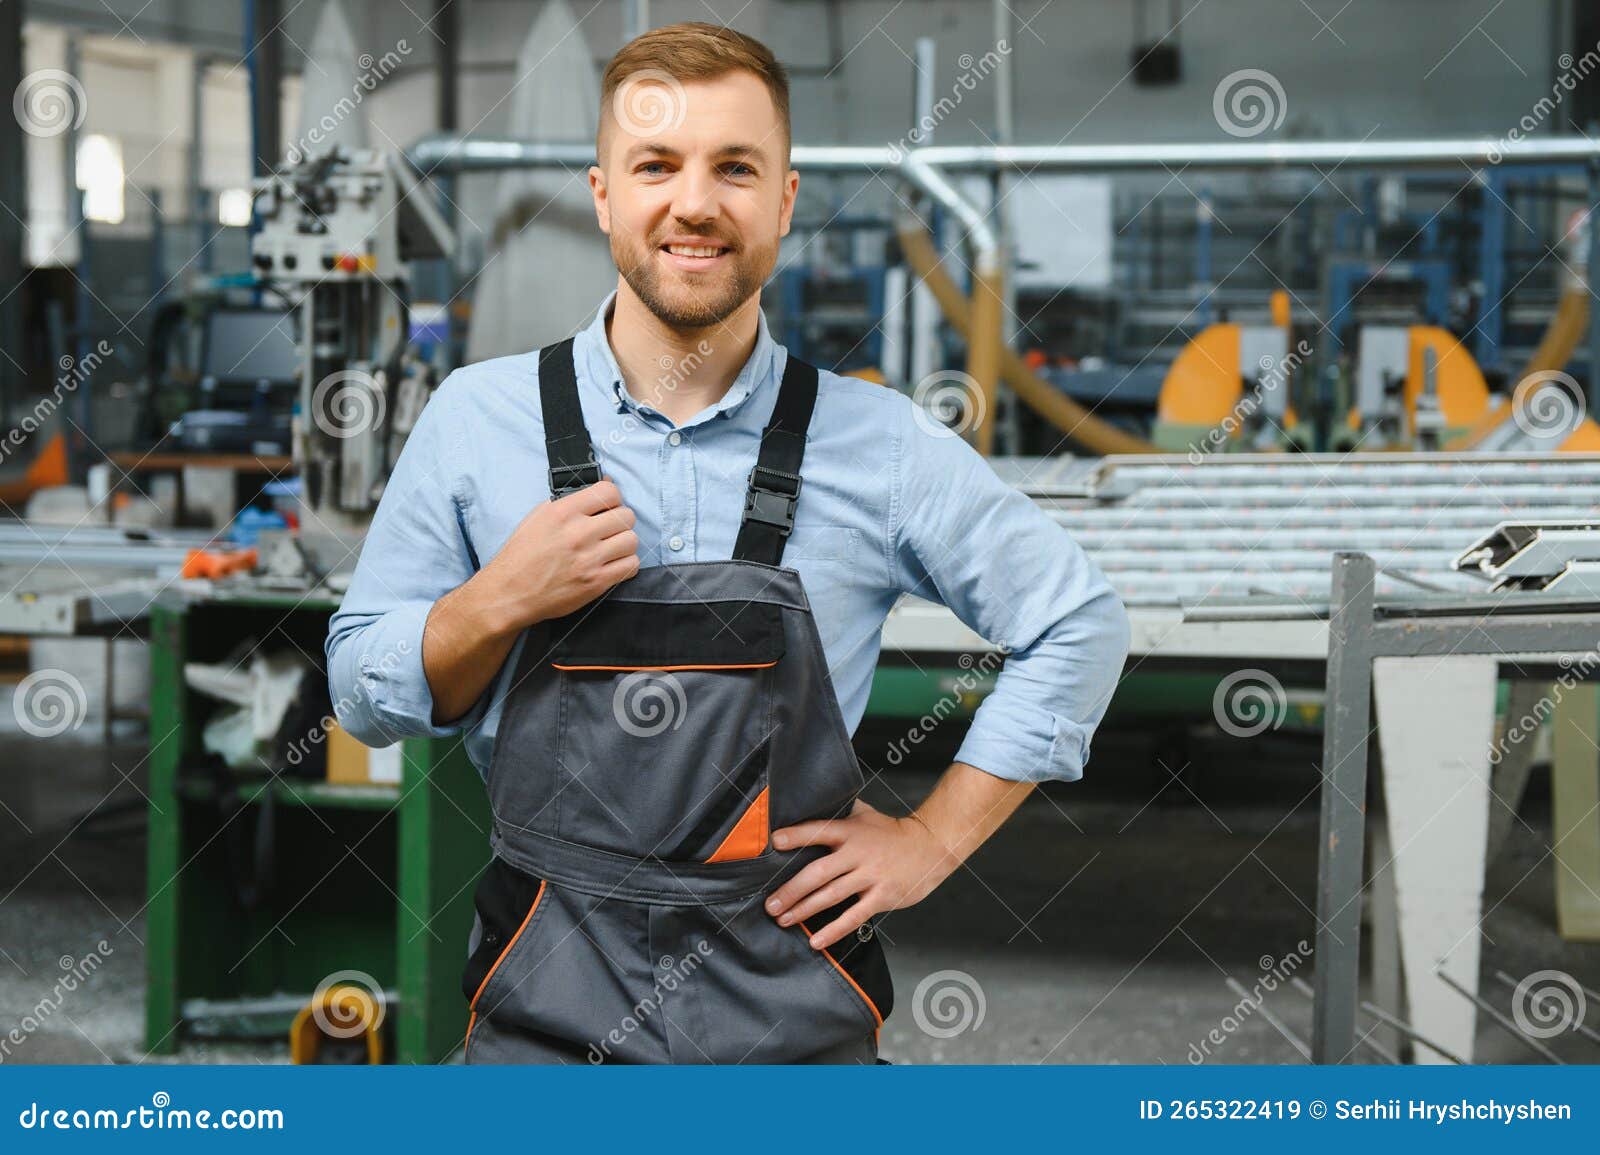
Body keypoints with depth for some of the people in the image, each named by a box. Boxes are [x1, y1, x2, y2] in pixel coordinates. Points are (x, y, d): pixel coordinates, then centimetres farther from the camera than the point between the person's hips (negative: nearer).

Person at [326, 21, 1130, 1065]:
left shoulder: (881, 443, -3)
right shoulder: (478, 419, -2)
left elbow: (1079, 622, 7)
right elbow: (362, 693, 3)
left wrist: (933, 840, 2)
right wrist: (501, 600, -15)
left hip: (793, 1014, 0)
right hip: (549, 1006, 0)